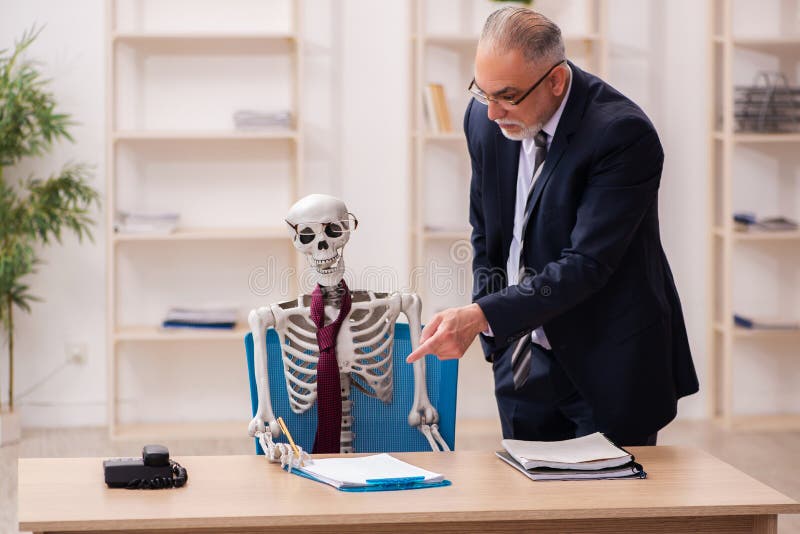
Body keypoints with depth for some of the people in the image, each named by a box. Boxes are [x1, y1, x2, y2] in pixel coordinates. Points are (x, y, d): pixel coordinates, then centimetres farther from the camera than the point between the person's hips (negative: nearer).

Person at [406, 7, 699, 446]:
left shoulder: (624, 134, -23)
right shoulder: (485, 117, -3)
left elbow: (587, 264, -27)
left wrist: (482, 316, -33)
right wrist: (487, 323, 3)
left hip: (607, 366, -5)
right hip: (522, 359, 6)